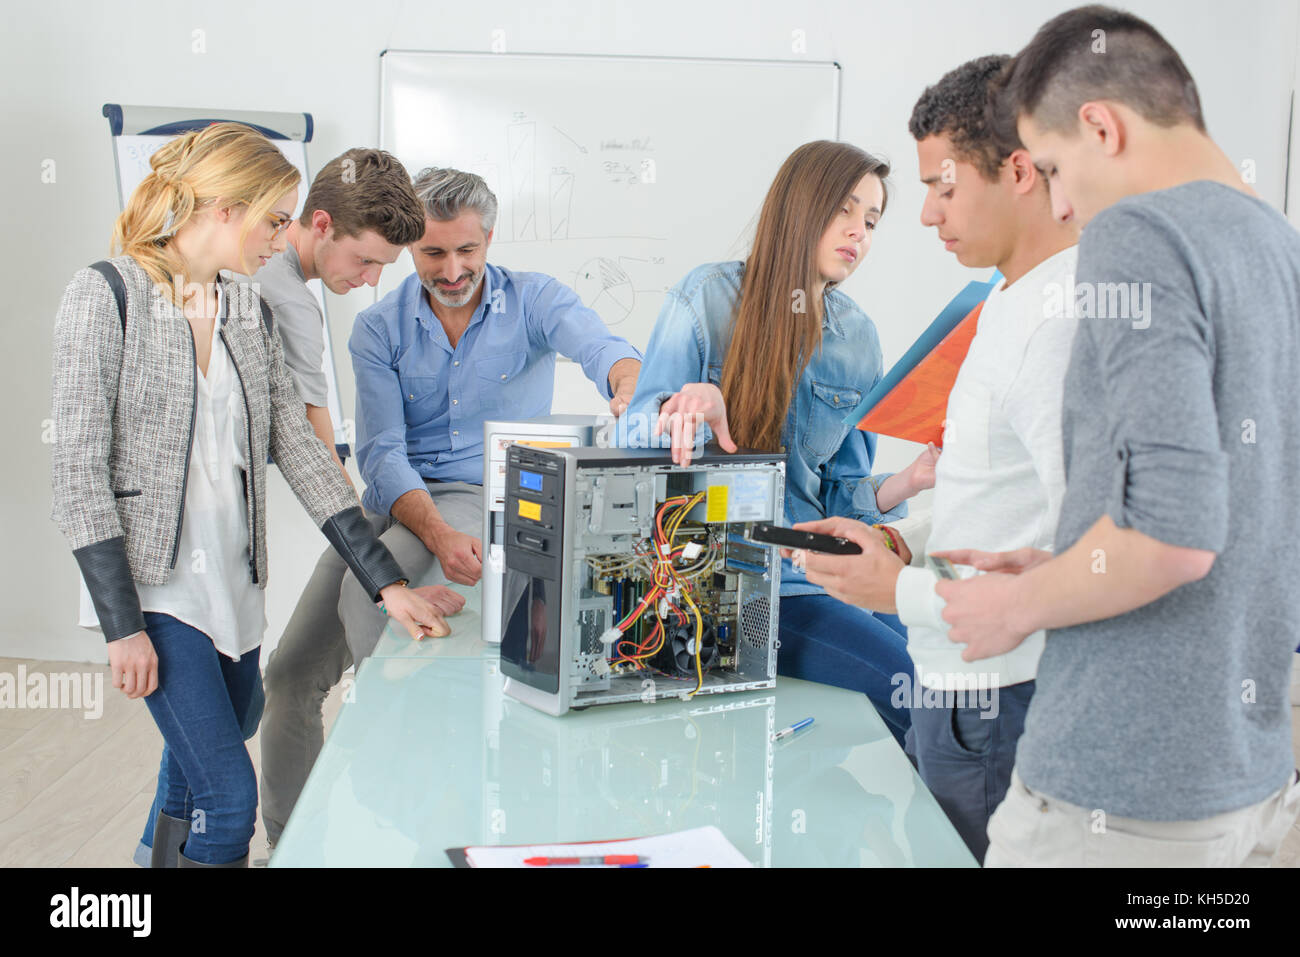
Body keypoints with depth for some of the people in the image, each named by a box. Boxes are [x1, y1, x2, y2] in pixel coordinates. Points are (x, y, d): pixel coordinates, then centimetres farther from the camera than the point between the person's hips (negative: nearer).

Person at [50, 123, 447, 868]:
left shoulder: (250, 311, 10)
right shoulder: (107, 296, -8)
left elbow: (299, 448, 7)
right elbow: (79, 468, -11)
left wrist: (387, 582, 2)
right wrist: (122, 625, -15)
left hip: (237, 584, 6)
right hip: (157, 587, -6)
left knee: (197, 791, 12)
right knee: (229, 796, -11)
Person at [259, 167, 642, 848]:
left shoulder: (535, 301, -3)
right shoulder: (378, 329, 2)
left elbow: (601, 349, -25)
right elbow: (382, 454, -8)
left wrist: (630, 388, -52)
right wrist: (439, 535, -28)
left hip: (492, 494, -4)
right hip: (396, 501, 4)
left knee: (368, 590, -32)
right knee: (289, 676, -3)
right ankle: (288, 842, 19)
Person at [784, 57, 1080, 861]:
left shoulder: (1068, 320, -19)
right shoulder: (1014, 303, 14)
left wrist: (905, 592, -16)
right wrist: (905, 549, 8)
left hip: (996, 698, -9)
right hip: (964, 683, 9)